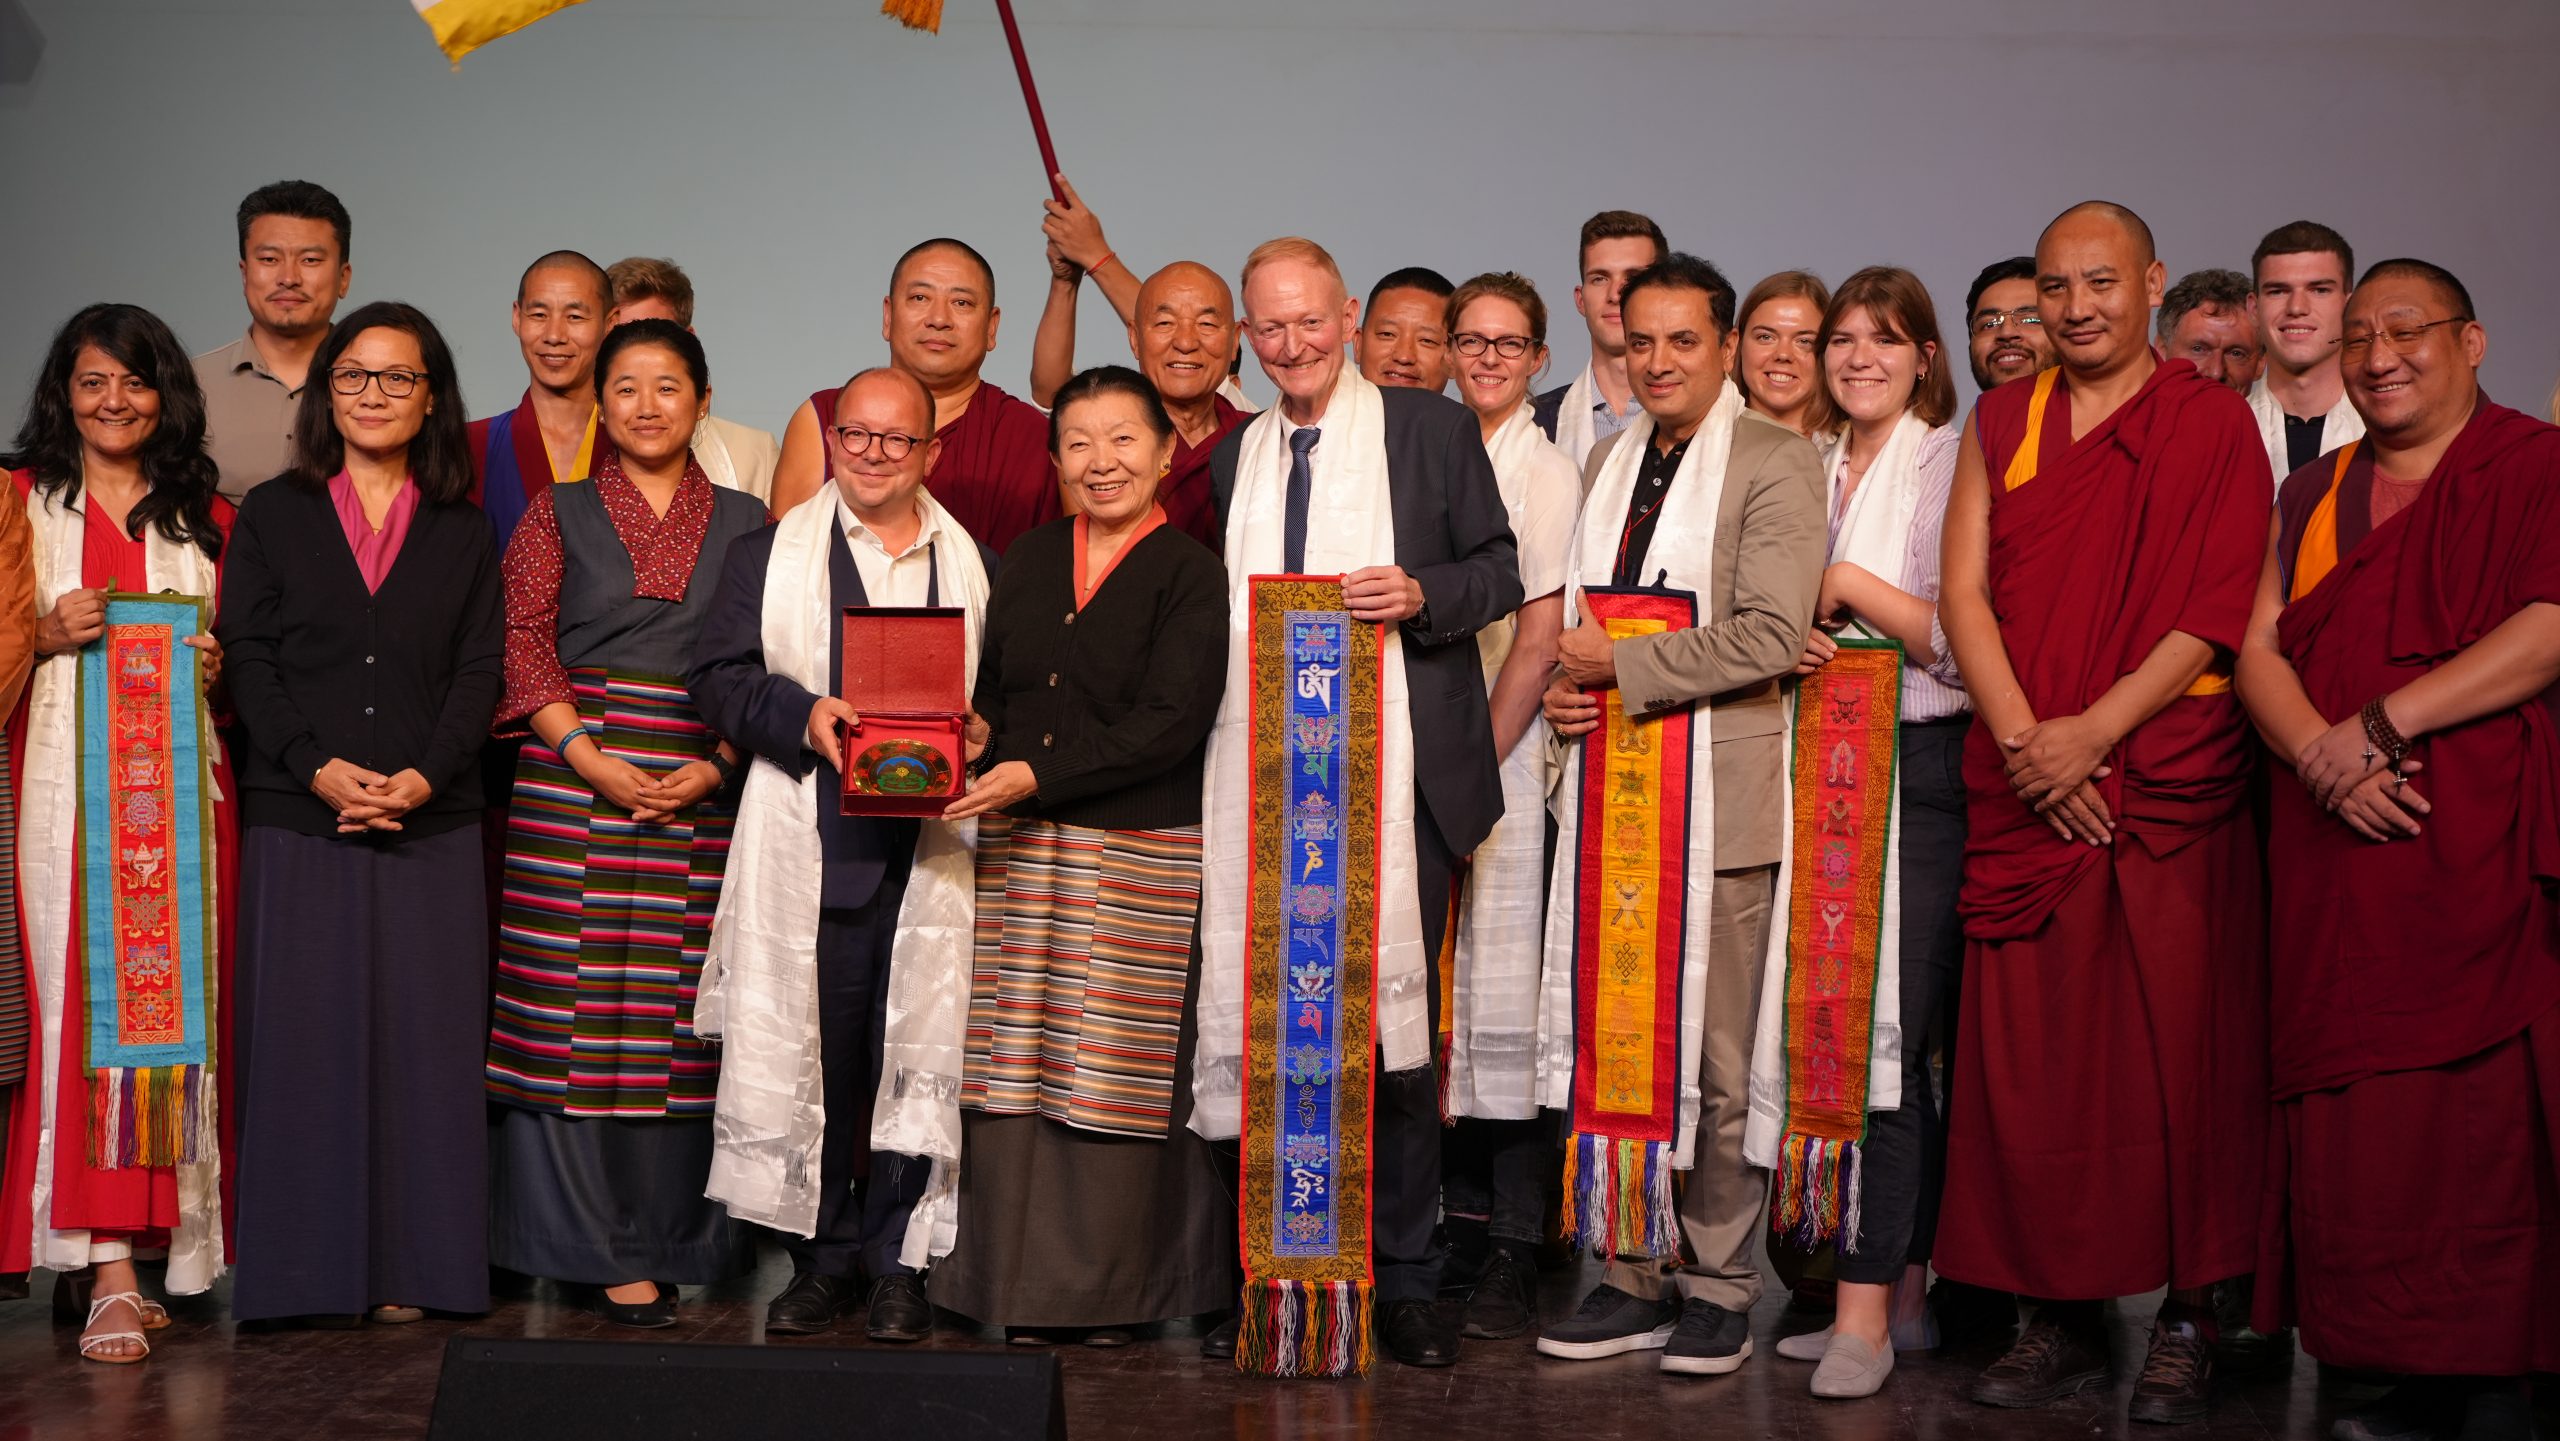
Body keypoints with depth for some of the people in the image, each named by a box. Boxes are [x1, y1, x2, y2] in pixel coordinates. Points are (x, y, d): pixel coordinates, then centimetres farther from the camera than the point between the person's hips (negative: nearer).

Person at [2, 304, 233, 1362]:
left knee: (171, 991, -2)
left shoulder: (209, 517, 16)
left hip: (179, 786, 2)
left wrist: (221, 668, -1)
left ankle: (123, 1247, 7)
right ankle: (106, 1269, -11)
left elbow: (246, 651, 19)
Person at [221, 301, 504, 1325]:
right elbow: (248, 662, 3)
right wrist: (322, 769, -11)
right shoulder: (271, 518, 11)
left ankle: (410, 1264, 8)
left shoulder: (462, 531, 12)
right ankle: (309, 1267, 7)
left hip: (432, 820, 1)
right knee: (304, 1030, -1)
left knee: (424, 1030, 0)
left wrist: (424, 775, -11)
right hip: (298, 819, 0)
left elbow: (481, 670, 5)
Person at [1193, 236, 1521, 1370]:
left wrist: (1419, 594, -13)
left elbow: (1500, 571, 5)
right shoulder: (1233, 457, 19)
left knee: (1393, 1021, -3)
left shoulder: (1433, 428, 7)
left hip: (1393, 771, -3)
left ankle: (1403, 1279, 8)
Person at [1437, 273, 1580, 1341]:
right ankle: (1460, 1214, 19)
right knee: (1435, 992, 7)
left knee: (1502, 1000, -5)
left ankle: (1515, 1250, 2)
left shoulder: (1545, 471, -3)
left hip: (1508, 759, -5)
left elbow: (1539, 640, -8)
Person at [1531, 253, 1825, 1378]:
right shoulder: (1607, 462, 17)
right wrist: (1562, 688, 3)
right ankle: (1634, 1274, 19)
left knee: (1715, 1060, 1)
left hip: (1717, 797, -6)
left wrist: (1618, 666, -13)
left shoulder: (1776, 463, -4)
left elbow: (1772, 635, -15)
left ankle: (1719, 1286, 14)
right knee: (1611, 1048, 8)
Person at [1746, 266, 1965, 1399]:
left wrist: (1852, 586, -10)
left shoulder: (1955, 466, -3)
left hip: (1922, 774, -6)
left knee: (1888, 1035, -9)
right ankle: (1908, 1286, 15)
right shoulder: (1809, 470, 16)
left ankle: (1864, 1308, -5)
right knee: (1830, 1027, 5)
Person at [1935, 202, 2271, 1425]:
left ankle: (2189, 1320, 9)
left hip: (2171, 784, -3)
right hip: (2026, 793, 3)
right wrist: (2023, 739, -8)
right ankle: (2061, 1315, 12)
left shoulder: (2213, 422, 4)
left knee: (2175, 1046, -2)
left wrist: (2094, 730, -14)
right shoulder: (2001, 423, 14)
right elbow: (1965, 592, 6)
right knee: (2029, 1050, 2)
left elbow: (2218, 609, -4)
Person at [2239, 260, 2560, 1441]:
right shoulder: (2310, 496, 19)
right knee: (2350, 1117, 2)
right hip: (2335, 853, 5)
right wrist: (2320, 753, -9)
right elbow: (2259, 649, 10)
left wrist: (2382, 726, -15)